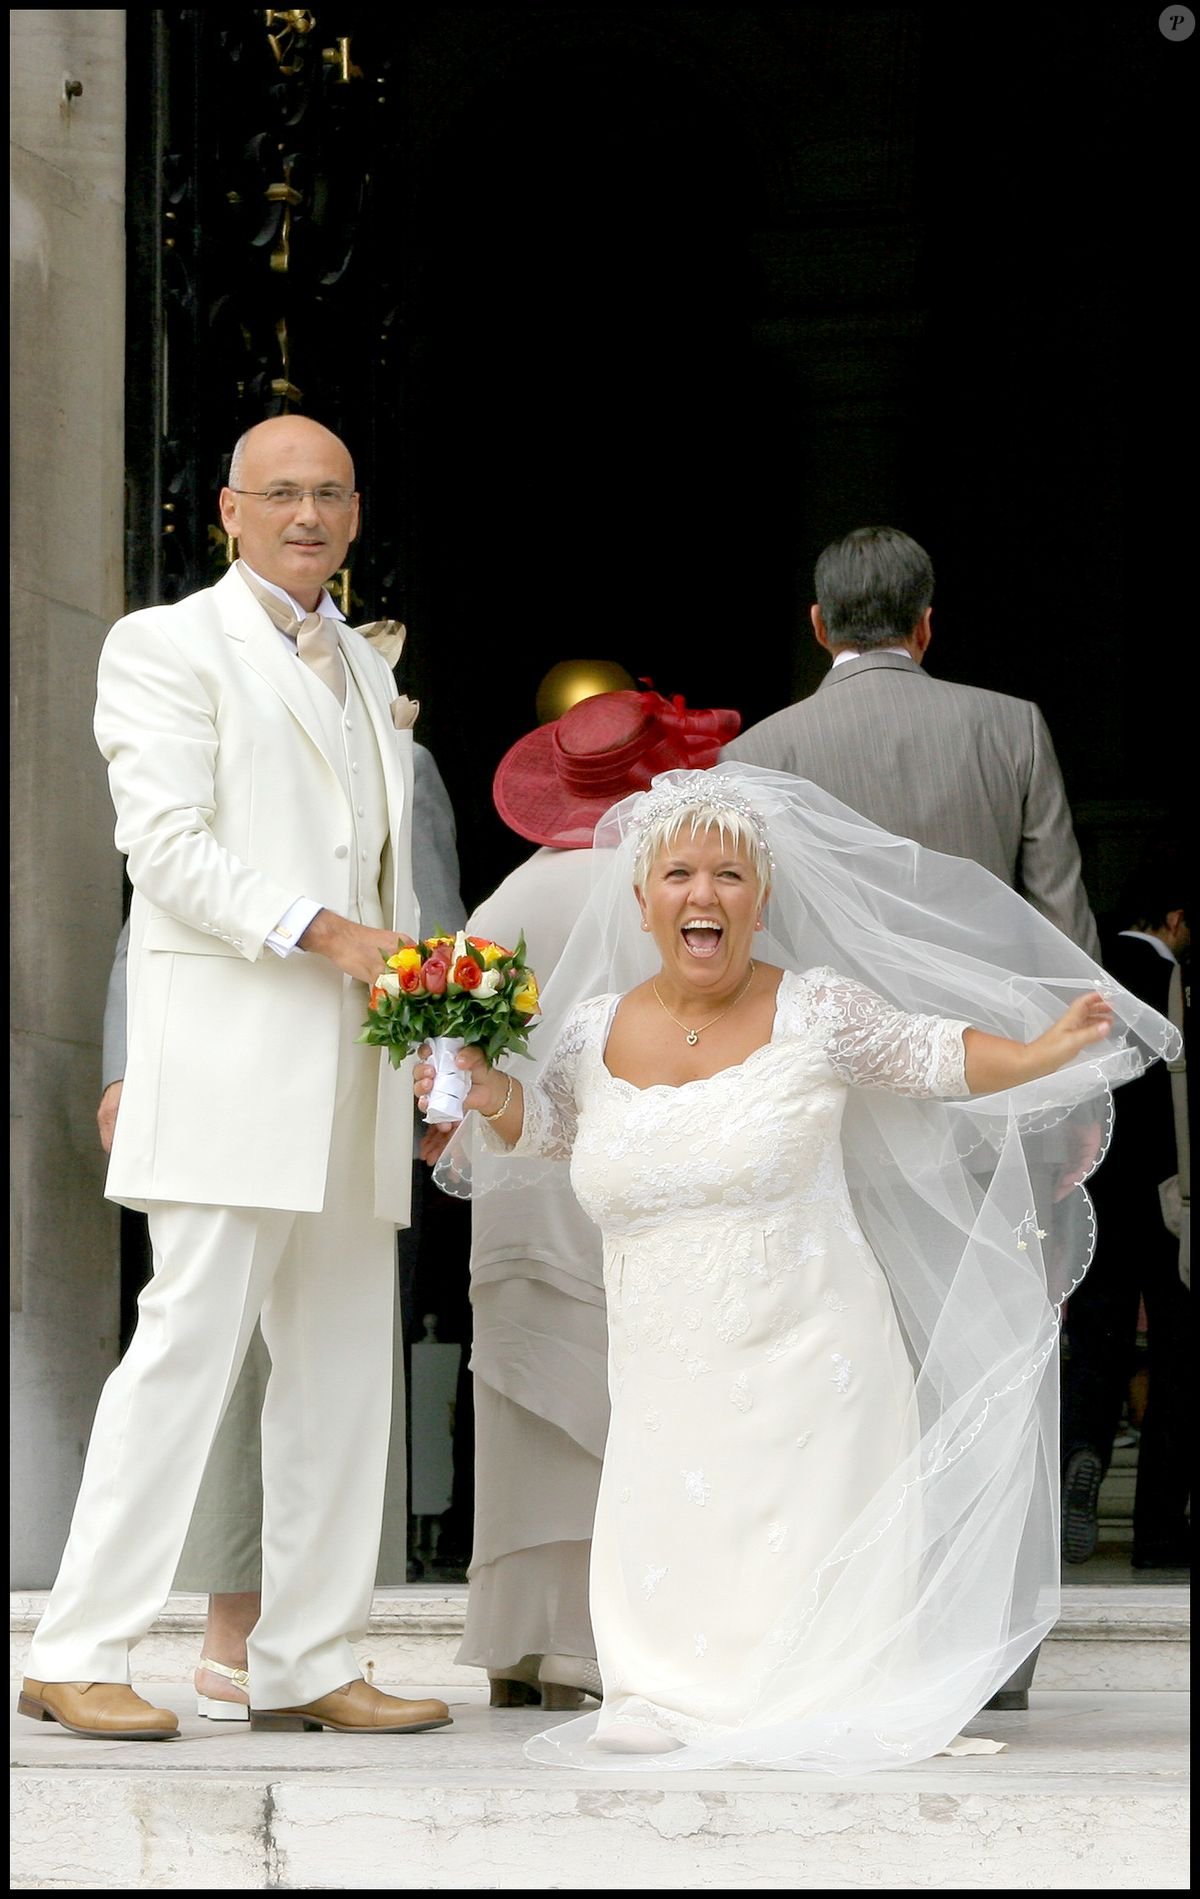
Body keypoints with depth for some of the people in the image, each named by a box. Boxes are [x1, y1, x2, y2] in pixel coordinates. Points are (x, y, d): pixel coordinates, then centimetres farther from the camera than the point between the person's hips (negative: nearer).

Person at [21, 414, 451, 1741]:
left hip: (355, 1071, 7)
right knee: (191, 1339, -12)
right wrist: (321, 932, -19)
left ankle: (306, 1666, 11)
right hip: (230, 1048, -7)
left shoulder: (367, 674, 23)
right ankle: (79, 1656, -7)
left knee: (345, 1365, 5)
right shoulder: (168, 646, 2)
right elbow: (166, 843, -9)